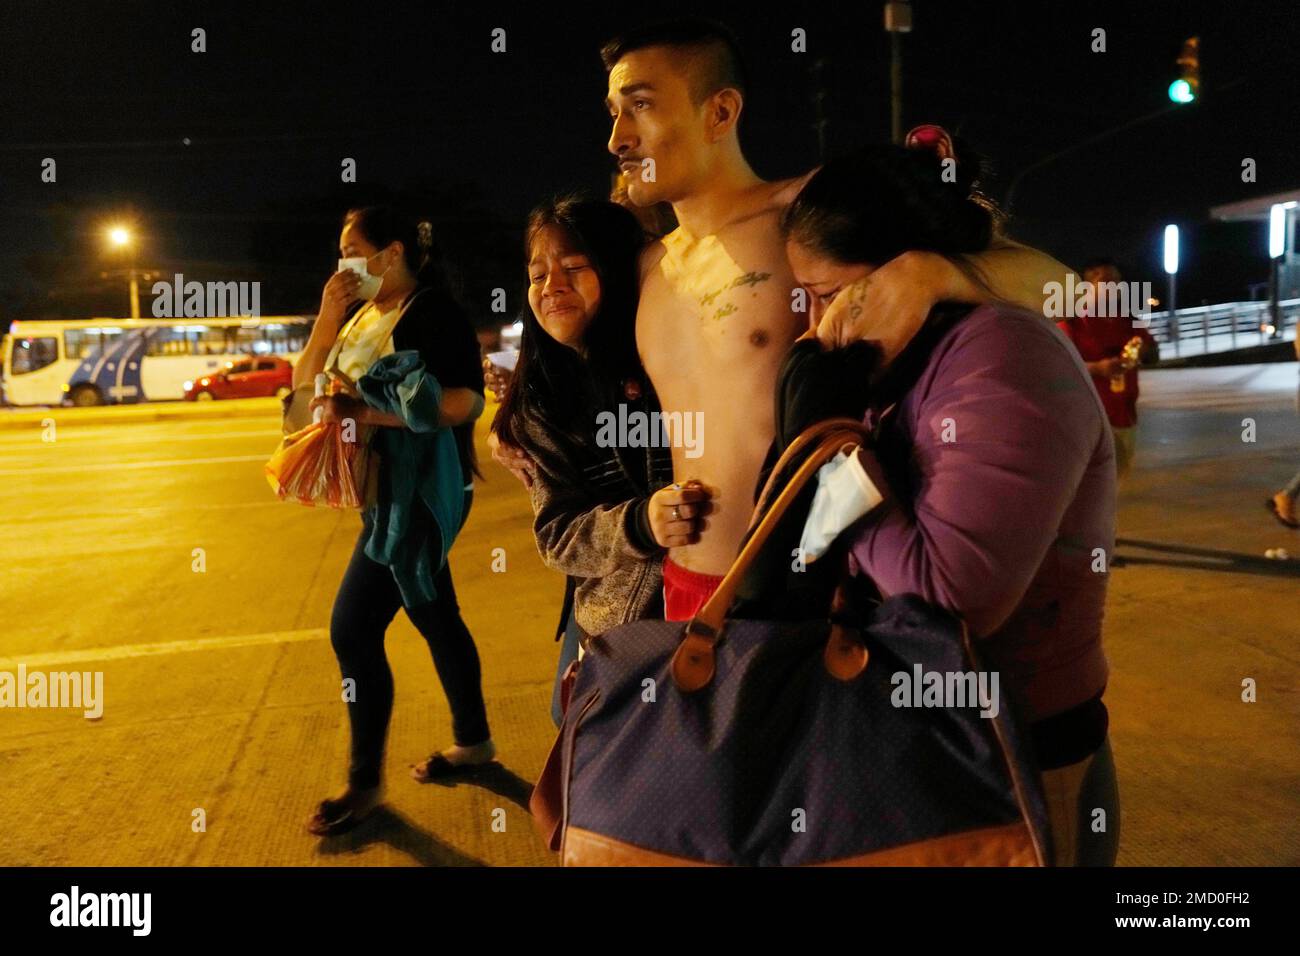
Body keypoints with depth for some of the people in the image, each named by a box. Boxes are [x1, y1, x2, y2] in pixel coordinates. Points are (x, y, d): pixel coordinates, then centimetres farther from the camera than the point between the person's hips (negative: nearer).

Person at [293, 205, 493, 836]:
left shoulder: (433, 312, -13)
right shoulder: (362, 317, 12)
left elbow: (465, 401, -24)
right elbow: (305, 387, 8)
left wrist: (367, 411, -26)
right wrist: (327, 318, -6)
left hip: (423, 492, -9)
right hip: (390, 491, 9)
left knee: (353, 628, -8)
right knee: (433, 616, 17)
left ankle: (365, 782, 6)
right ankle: (473, 740, 32)